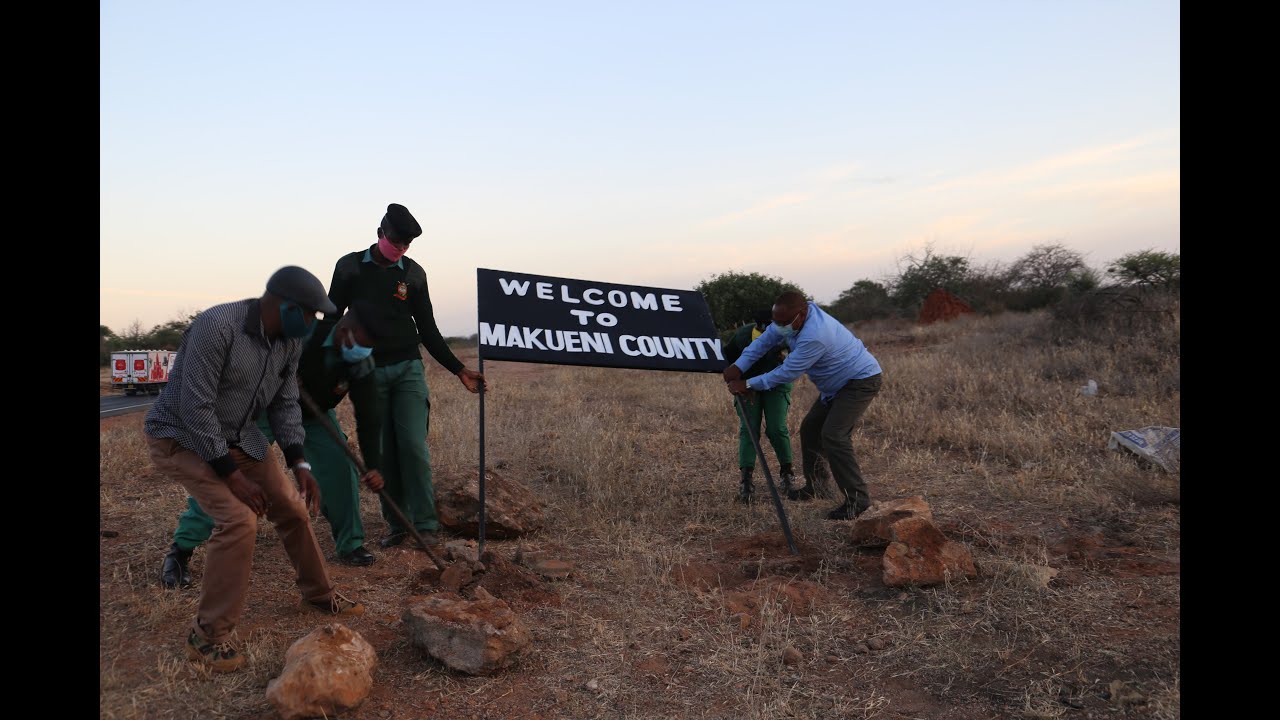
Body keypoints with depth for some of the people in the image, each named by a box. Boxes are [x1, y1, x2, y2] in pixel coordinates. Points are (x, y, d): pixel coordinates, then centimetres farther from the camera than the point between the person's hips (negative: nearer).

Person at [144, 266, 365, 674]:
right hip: (182, 437, -7)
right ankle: (208, 635, -6)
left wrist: (299, 464, -8)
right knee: (239, 519, -23)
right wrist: (232, 475, -25)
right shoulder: (217, 327, -30)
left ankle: (318, 594, 29)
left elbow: (285, 403, 3)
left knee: (292, 507, 7)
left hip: (237, 437, 7)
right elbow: (195, 407, -28)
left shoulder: (291, 342, -6)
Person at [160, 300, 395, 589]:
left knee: (339, 467, -9)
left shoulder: (361, 364, -22)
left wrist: (373, 466, -24)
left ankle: (350, 544, 10)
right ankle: (180, 551, 1)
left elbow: (369, 416, -18)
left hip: (313, 415, 3)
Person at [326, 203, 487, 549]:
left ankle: (425, 526, -6)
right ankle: (397, 526, 12)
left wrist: (459, 370, 2)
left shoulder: (413, 273, 6)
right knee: (382, 453, 1)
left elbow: (428, 330, 9)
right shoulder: (350, 267, 3)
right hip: (367, 372, 0)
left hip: (408, 369, 0)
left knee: (413, 446, -11)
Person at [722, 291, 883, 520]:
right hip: (837, 385, 10)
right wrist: (739, 366, -11)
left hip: (861, 381, -10)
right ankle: (812, 486, 26)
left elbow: (787, 372, -27)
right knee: (810, 430, 13)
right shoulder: (793, 318, -8)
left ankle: (857, 499, -16)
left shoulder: (814, 336, -35)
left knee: (833, 436, -22)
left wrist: (748, 385, -19)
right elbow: (765, 340, 0)